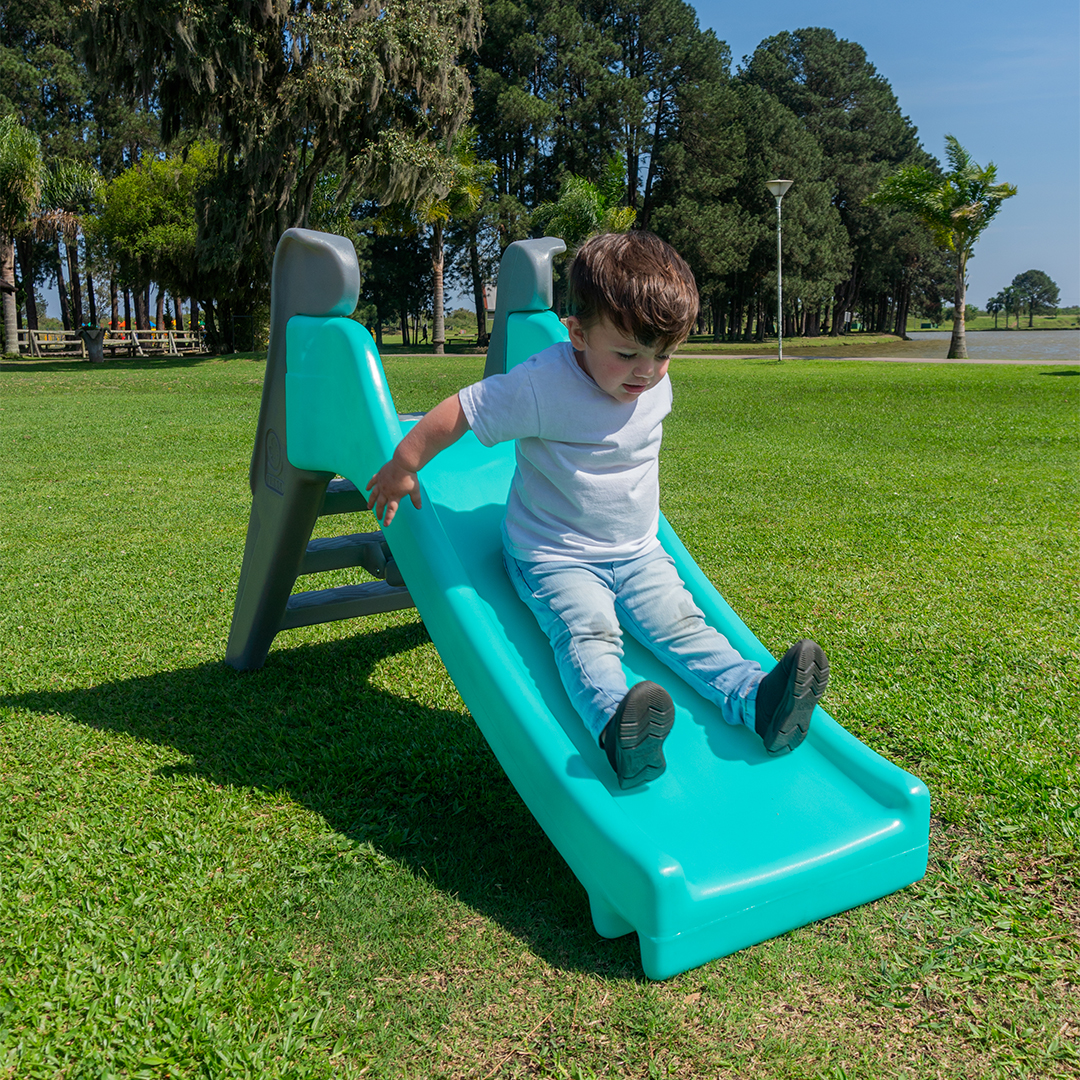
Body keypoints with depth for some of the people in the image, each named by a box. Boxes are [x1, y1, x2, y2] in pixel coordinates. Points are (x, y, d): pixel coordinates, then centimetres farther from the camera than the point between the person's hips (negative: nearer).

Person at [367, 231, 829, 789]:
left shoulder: (656, 384, -2)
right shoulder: (541, 387, -22)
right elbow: (457, 413, -13)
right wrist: (401, 468, -2)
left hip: (637, 552, 6)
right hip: (553, 557, -5)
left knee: (680, 623, -14)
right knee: (588, 632, -31)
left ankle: (756, 699, -27)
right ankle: (616, 727, -53)